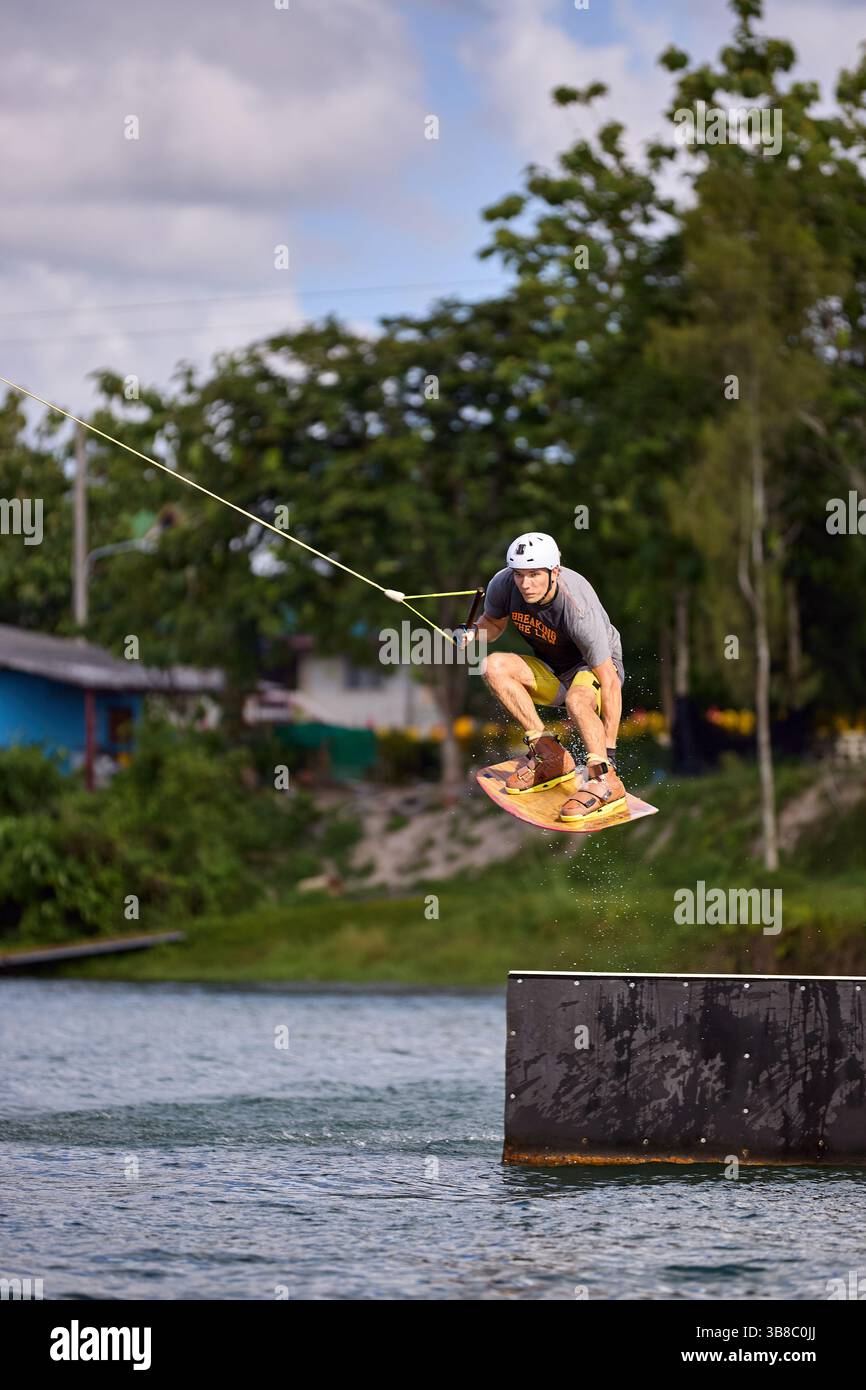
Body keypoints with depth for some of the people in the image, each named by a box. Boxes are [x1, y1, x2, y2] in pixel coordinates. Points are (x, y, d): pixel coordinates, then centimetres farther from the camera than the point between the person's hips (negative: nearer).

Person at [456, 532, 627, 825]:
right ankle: (550, 758, -16)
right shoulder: (504, 585, -18)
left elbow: (610, 682, -31)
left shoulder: (578, 610, -33)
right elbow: (494, 623, 6)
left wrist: (609, 750, -34)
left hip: (598, 668, -7)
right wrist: (473, 633, -19)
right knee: (494, 666, -20)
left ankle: (605, 780, -31)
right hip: (551, 672, 7)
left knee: (577, 699, -39)